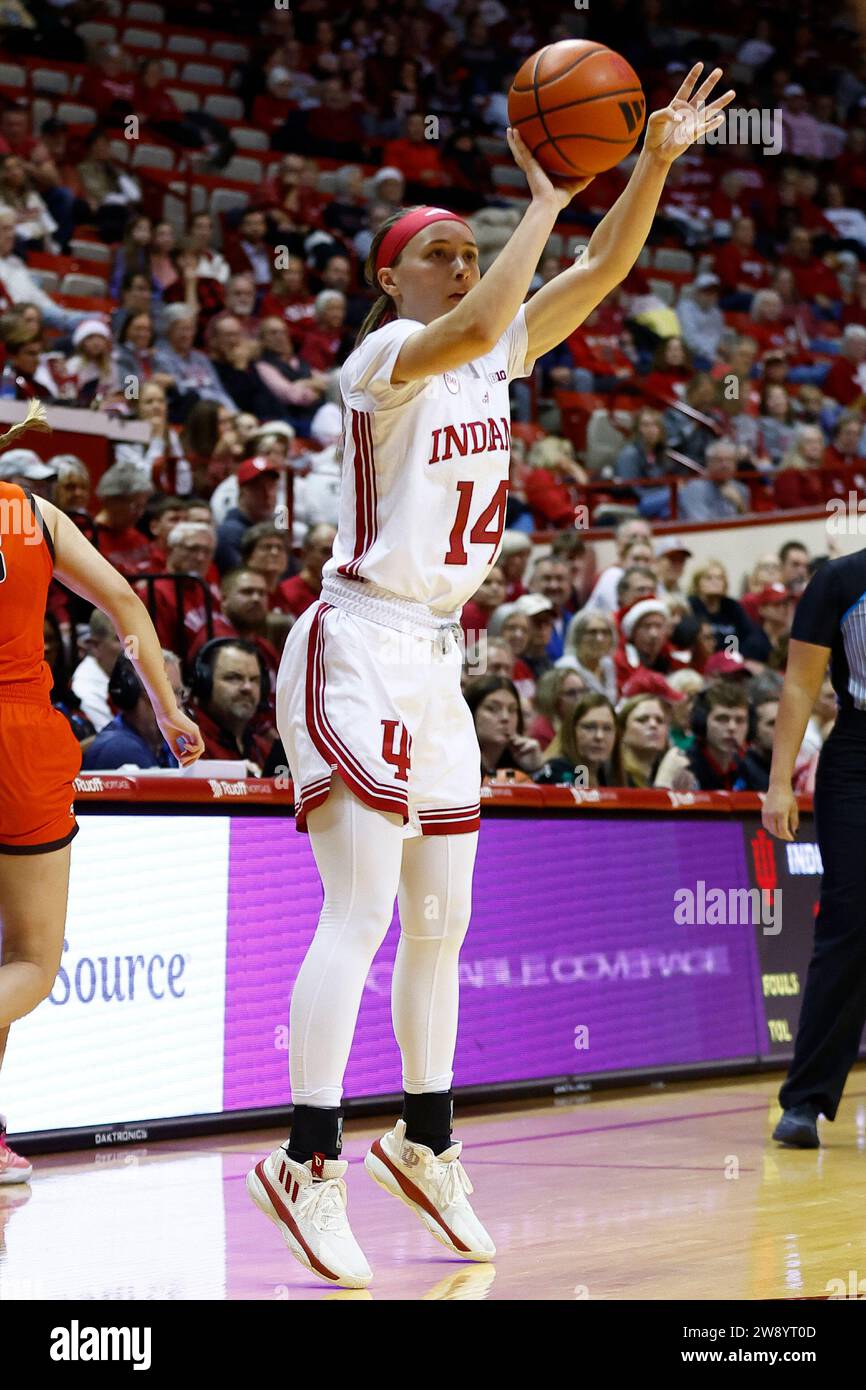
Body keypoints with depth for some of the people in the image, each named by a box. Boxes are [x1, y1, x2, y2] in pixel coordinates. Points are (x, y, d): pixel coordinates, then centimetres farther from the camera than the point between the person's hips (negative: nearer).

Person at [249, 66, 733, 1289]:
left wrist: (656, 160, -5)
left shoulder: (494, 355, 10)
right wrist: (546, 199, -25)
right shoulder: (385, 354, -11)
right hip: (357, 650, -8)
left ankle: (425, 1145, 24)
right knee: (362, 909, -15)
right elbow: (472, 325, -33)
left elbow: (603, 271, 7)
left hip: (435, 660, 8)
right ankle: (309, 1165, -14)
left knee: (442, 920, 12)